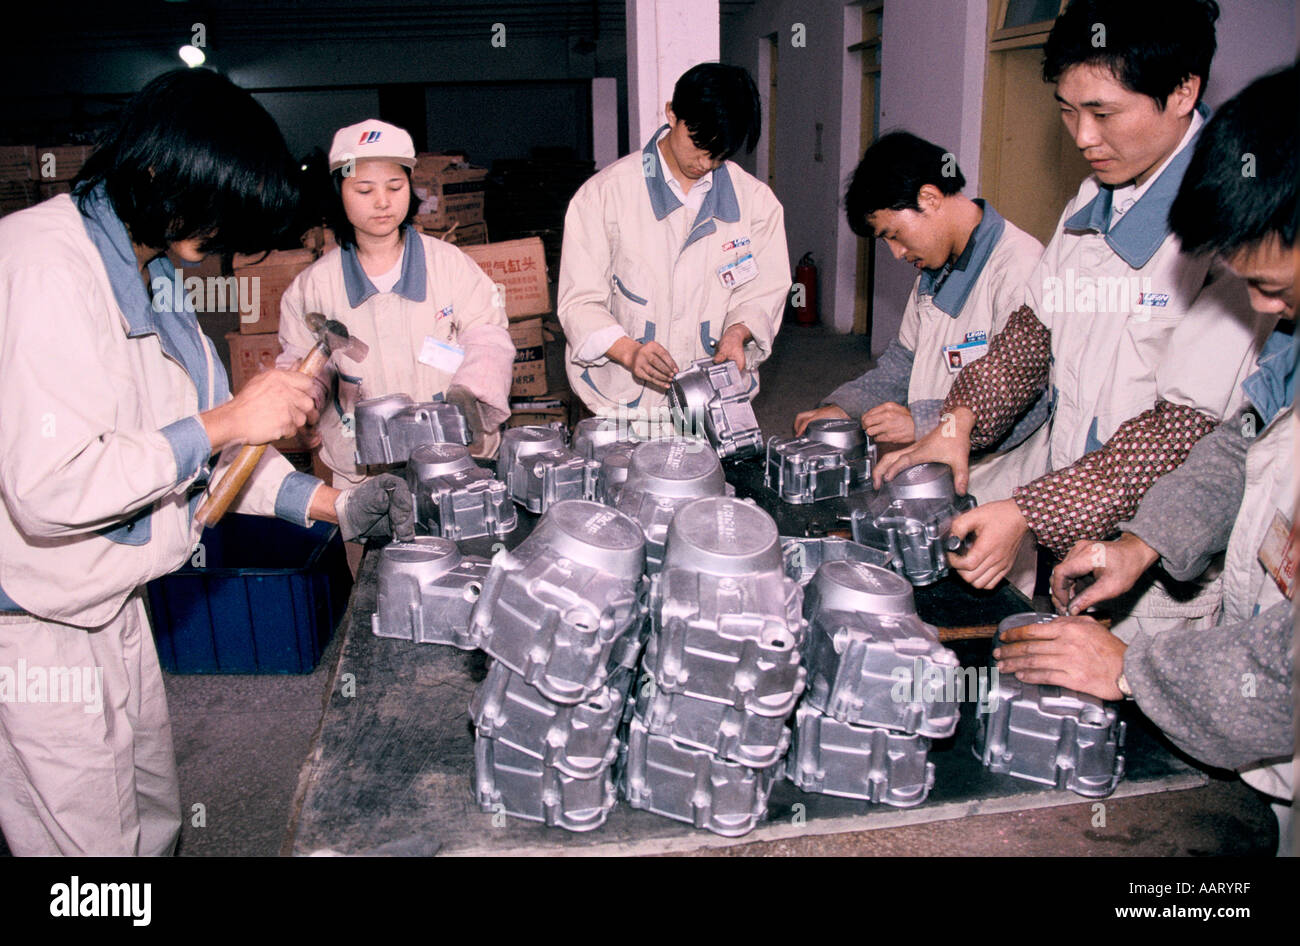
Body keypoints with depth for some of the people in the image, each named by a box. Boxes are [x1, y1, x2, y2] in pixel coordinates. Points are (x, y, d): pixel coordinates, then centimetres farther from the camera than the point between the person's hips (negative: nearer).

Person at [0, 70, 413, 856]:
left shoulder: (147, 270, 8)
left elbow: (189, 442, 11)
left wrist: (331, 504, 3)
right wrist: (226, 422, -25)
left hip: (112, 606, 9)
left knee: (154, 822, 21)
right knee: (94, 840, 6)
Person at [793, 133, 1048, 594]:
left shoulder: (1022, 269, -19)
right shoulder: (934, 273, 13)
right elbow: (903, 361, 21)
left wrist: (923, 422, -26)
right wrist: (844, 406, 8)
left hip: (996, 505, -8)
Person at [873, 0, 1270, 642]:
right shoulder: (1097, 198, 6)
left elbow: (1190, 425, -22)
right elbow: (1036, 327, 12)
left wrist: (1028, 513, -25)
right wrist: (960, 419, -5)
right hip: (1069, 531, 6)